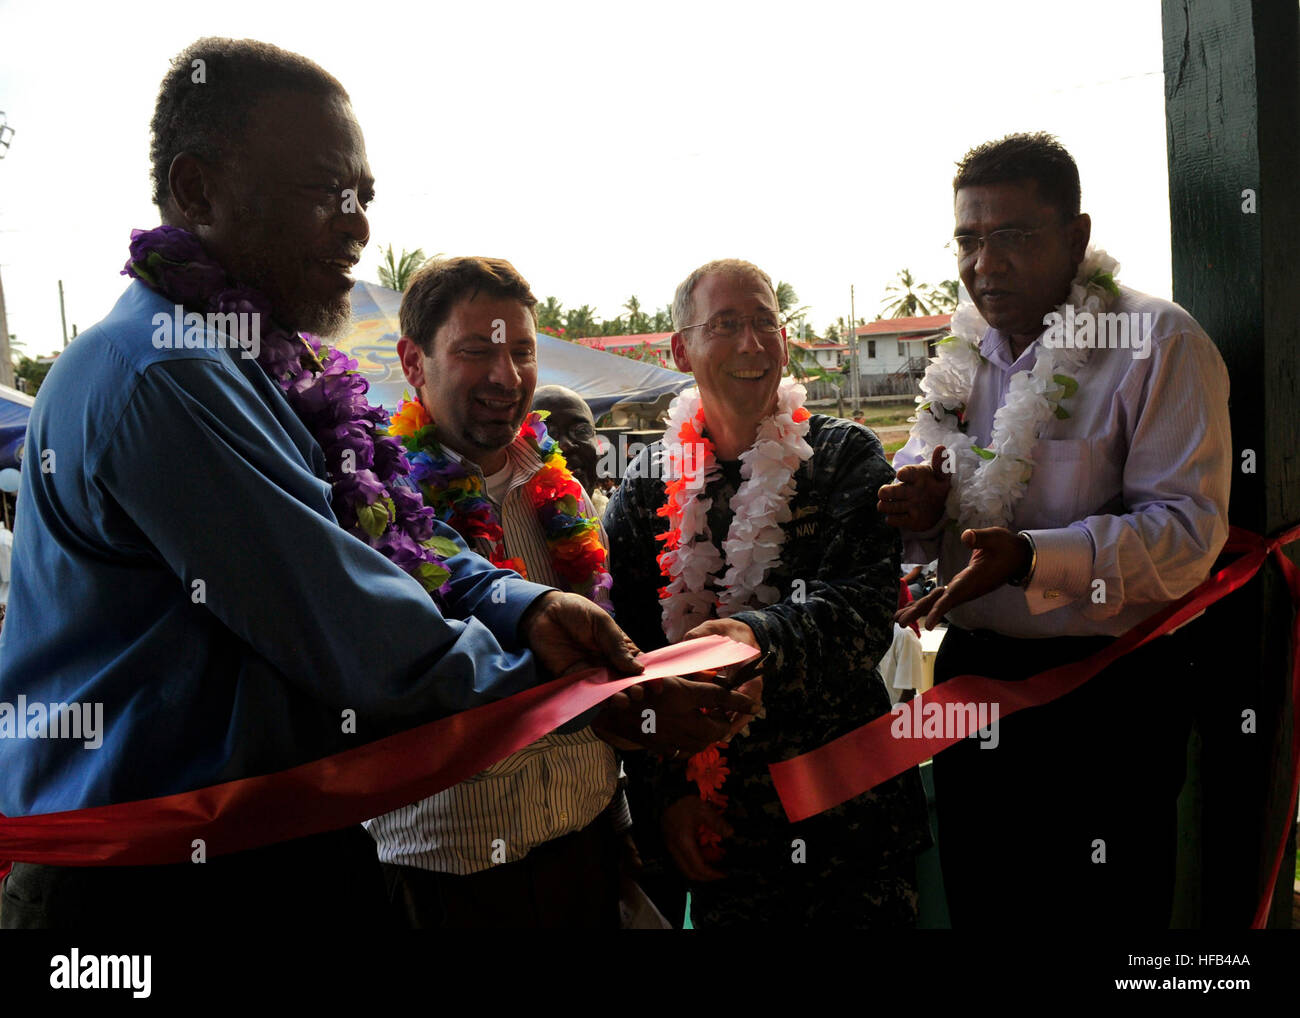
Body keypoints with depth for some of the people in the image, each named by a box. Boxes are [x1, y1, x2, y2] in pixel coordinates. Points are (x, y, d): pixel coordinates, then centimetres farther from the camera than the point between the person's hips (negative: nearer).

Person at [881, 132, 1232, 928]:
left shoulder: (1160, 345, -11)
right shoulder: (963, 353, 8)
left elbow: (1187, 529, -19)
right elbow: (924, 476, 17)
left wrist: (1028, 558, -33)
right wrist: (917, 508, -8)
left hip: (1112, 691, -5)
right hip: (973, 678, 5)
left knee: (1115, 907, 11)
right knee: (983, 903, 19)